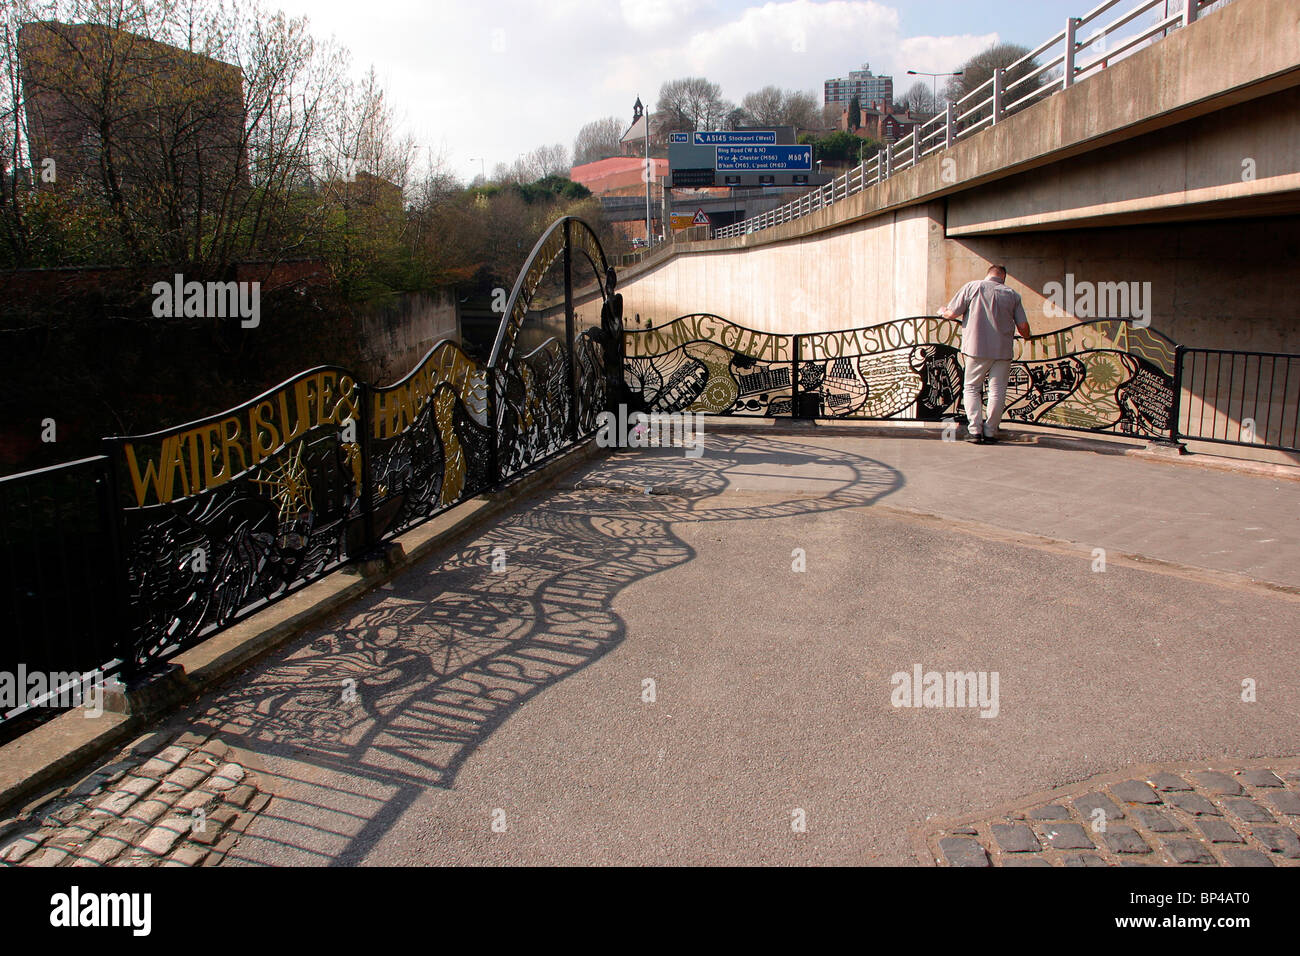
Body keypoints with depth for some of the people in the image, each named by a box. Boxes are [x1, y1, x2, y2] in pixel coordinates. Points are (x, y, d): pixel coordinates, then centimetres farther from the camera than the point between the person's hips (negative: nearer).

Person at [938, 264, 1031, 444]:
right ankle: (990, 433, 6)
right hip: (1003, 350, 1)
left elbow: (952, 313, -1)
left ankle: (975, 431, -2)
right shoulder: (1012, 294, 7)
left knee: (972, 388, 9)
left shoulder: (972, 287, 1)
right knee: (997, 391, 7)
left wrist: (942, 312, 22)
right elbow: (1023, 327, 5)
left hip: (977, 348, -1)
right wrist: (1026, 336, 28)